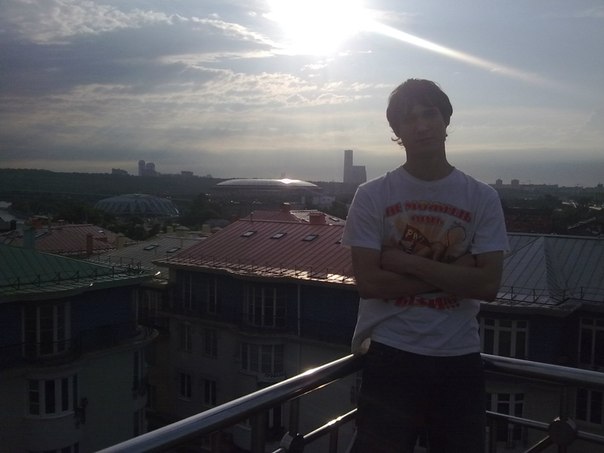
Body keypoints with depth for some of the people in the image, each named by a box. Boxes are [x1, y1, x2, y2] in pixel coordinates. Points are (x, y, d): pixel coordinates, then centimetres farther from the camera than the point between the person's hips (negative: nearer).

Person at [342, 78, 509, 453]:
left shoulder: (483, 199, -1)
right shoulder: (372, 196, -4)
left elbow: (488, 285, -10)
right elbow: (368, 282, -11)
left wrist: (403, 260, -15)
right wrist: (452, 274, -12)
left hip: (460, 359, 2)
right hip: (390, 356, -1)